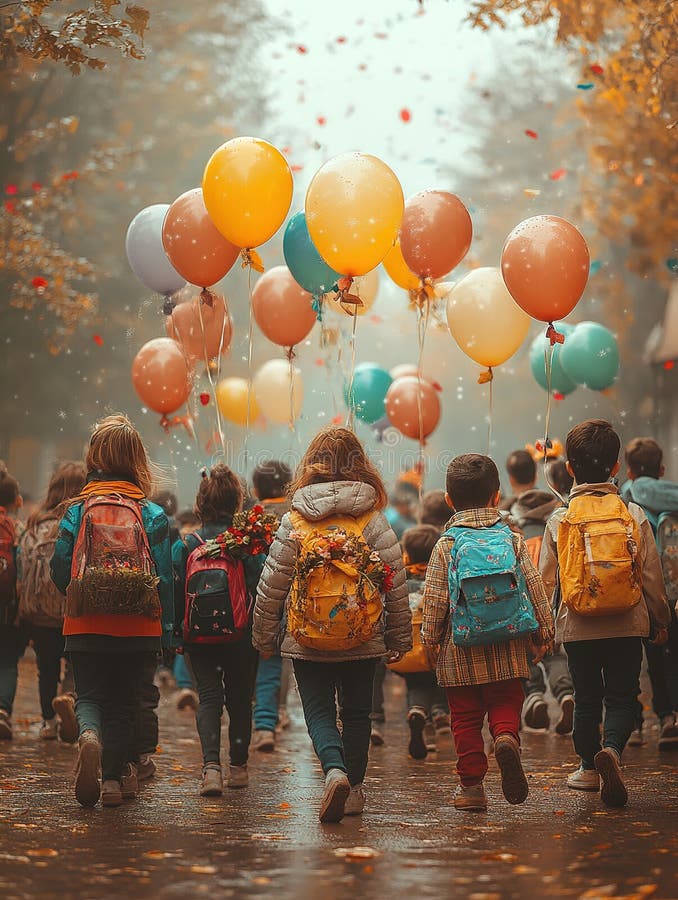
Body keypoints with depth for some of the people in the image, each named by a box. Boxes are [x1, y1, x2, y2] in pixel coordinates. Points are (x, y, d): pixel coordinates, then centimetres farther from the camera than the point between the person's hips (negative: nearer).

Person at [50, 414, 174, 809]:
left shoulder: (78, 510, -2)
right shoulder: (152, 514, -2)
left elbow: (59, 567, 0)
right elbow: (164, 576, -2)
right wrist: (167, 627, 6)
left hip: (86, 625, 0)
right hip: (138, 627, 0)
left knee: (90, 695, 7)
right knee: (125, 699, 13)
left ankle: (89, 734, -26)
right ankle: (115, 777, 12)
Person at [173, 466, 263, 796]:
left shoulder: (186, 545, -3)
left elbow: (175, 594, -1)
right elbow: (260, 590, -7)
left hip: (199, 637, 0)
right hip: (241, 636, 0)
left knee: (208, 697, 2)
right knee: (239, 699, 15)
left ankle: (211, 764, -19)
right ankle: (238, 766, 25)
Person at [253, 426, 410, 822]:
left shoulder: (295, 521, -5)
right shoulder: (374, 521, -4)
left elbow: (271, 585, -2)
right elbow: (397, 584, -1)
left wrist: (264, 637, 11)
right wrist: (400, 638, 11)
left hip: (307, 641, -1)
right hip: (363, 641, 1)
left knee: (319, 711, 5)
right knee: (356, 712, 16)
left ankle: (335, 769, -20)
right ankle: (354, 789, 20)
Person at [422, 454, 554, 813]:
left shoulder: (446, 544, -5)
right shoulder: (512, 539, 0)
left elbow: (435, 598, -3)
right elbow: (534, 588, 3)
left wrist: (430, 639, 9)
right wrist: (543, 632, 14)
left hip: (461, 651, -1)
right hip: (509, 650, 1)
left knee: (466, 717, 8)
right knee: (506, 704, 9)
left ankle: (471, 783, 7)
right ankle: (507, 738, -23)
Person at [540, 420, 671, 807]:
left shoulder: (560, 520, -3)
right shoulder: (634, 515, -3)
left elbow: (546, 580, 2)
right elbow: (652, 574, 1)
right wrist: (660, 620, 14)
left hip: (578, 627, 1)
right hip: (627, 625, -1)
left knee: (586, 698, 17)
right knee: (622, 697, 5)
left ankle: (589, 767, 26)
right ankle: (611, 750, -22)